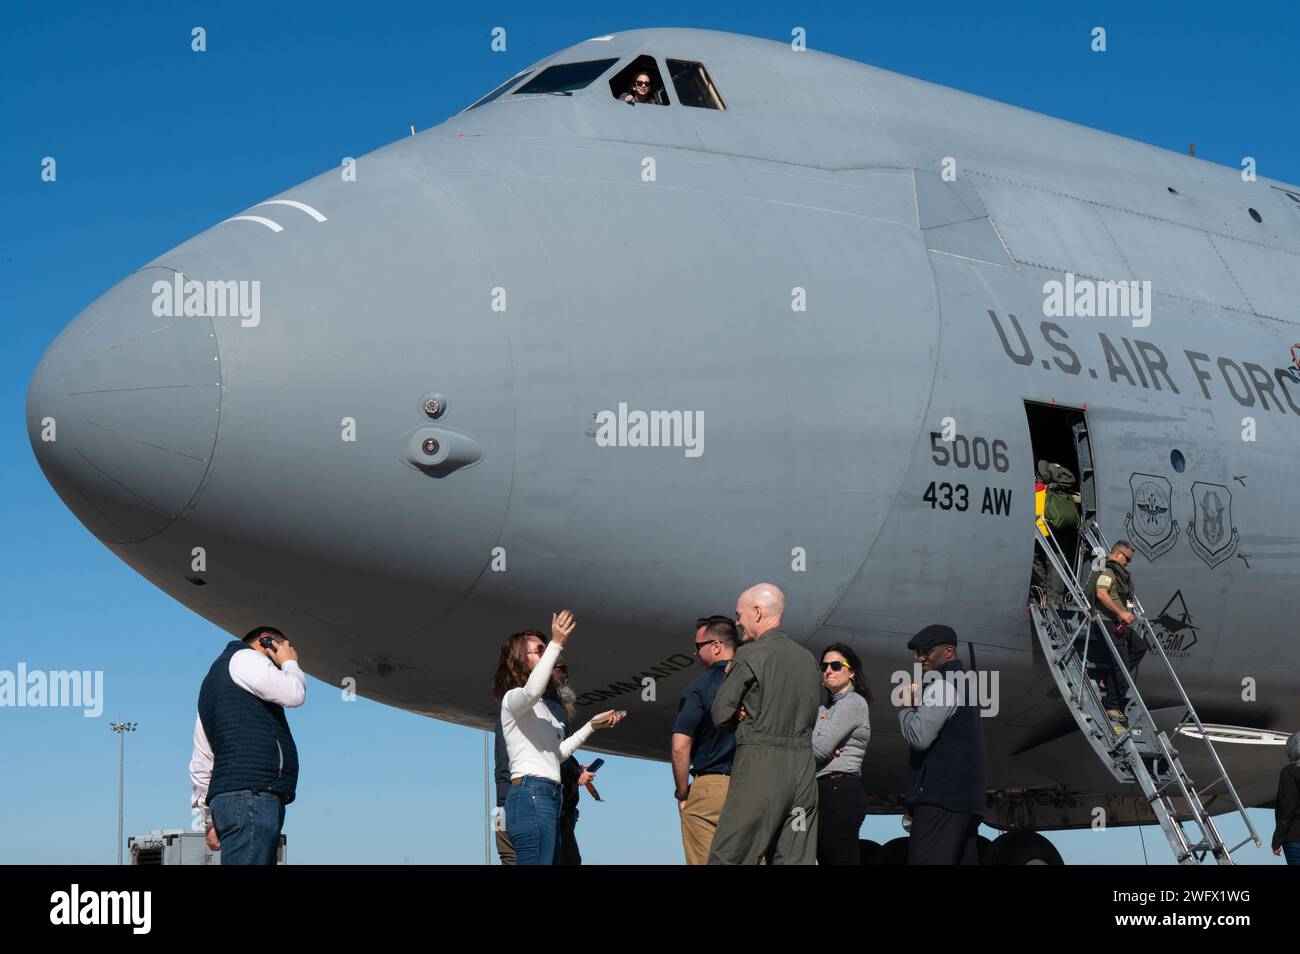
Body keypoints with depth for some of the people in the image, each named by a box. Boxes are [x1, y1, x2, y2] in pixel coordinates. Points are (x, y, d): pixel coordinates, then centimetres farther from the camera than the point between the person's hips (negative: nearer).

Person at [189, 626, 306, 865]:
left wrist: (209, 820, 28)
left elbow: (200, 765, 30)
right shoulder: (244, 658, 5)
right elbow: (293, 694, -11)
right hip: (252, 793, -10)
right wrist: (289, 664, 11)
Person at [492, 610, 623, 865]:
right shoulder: (513, 698, -2)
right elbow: (532, 690, -28)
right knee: (537, 862, -19)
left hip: (548, 797, 10)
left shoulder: (540, 706, 27)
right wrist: (556, 644, -30)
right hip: (531, 795, -10)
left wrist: (592, 726, 29)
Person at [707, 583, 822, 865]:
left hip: (759, 768, -6)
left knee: (728, 856, -3)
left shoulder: (749, 656, -7)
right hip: (803, 768, 6)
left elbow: (721, 715, -6)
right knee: (796, 859, 4)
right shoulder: (808, 659, 13)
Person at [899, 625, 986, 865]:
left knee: (926, 860, -16)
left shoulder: (942, 686, -7)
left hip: (940, 798, -10)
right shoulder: (962, 683, 24)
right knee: (964, 860, 7)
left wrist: (906, 706, 0)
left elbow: (918, 737, -17)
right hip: (967, 798, 10)